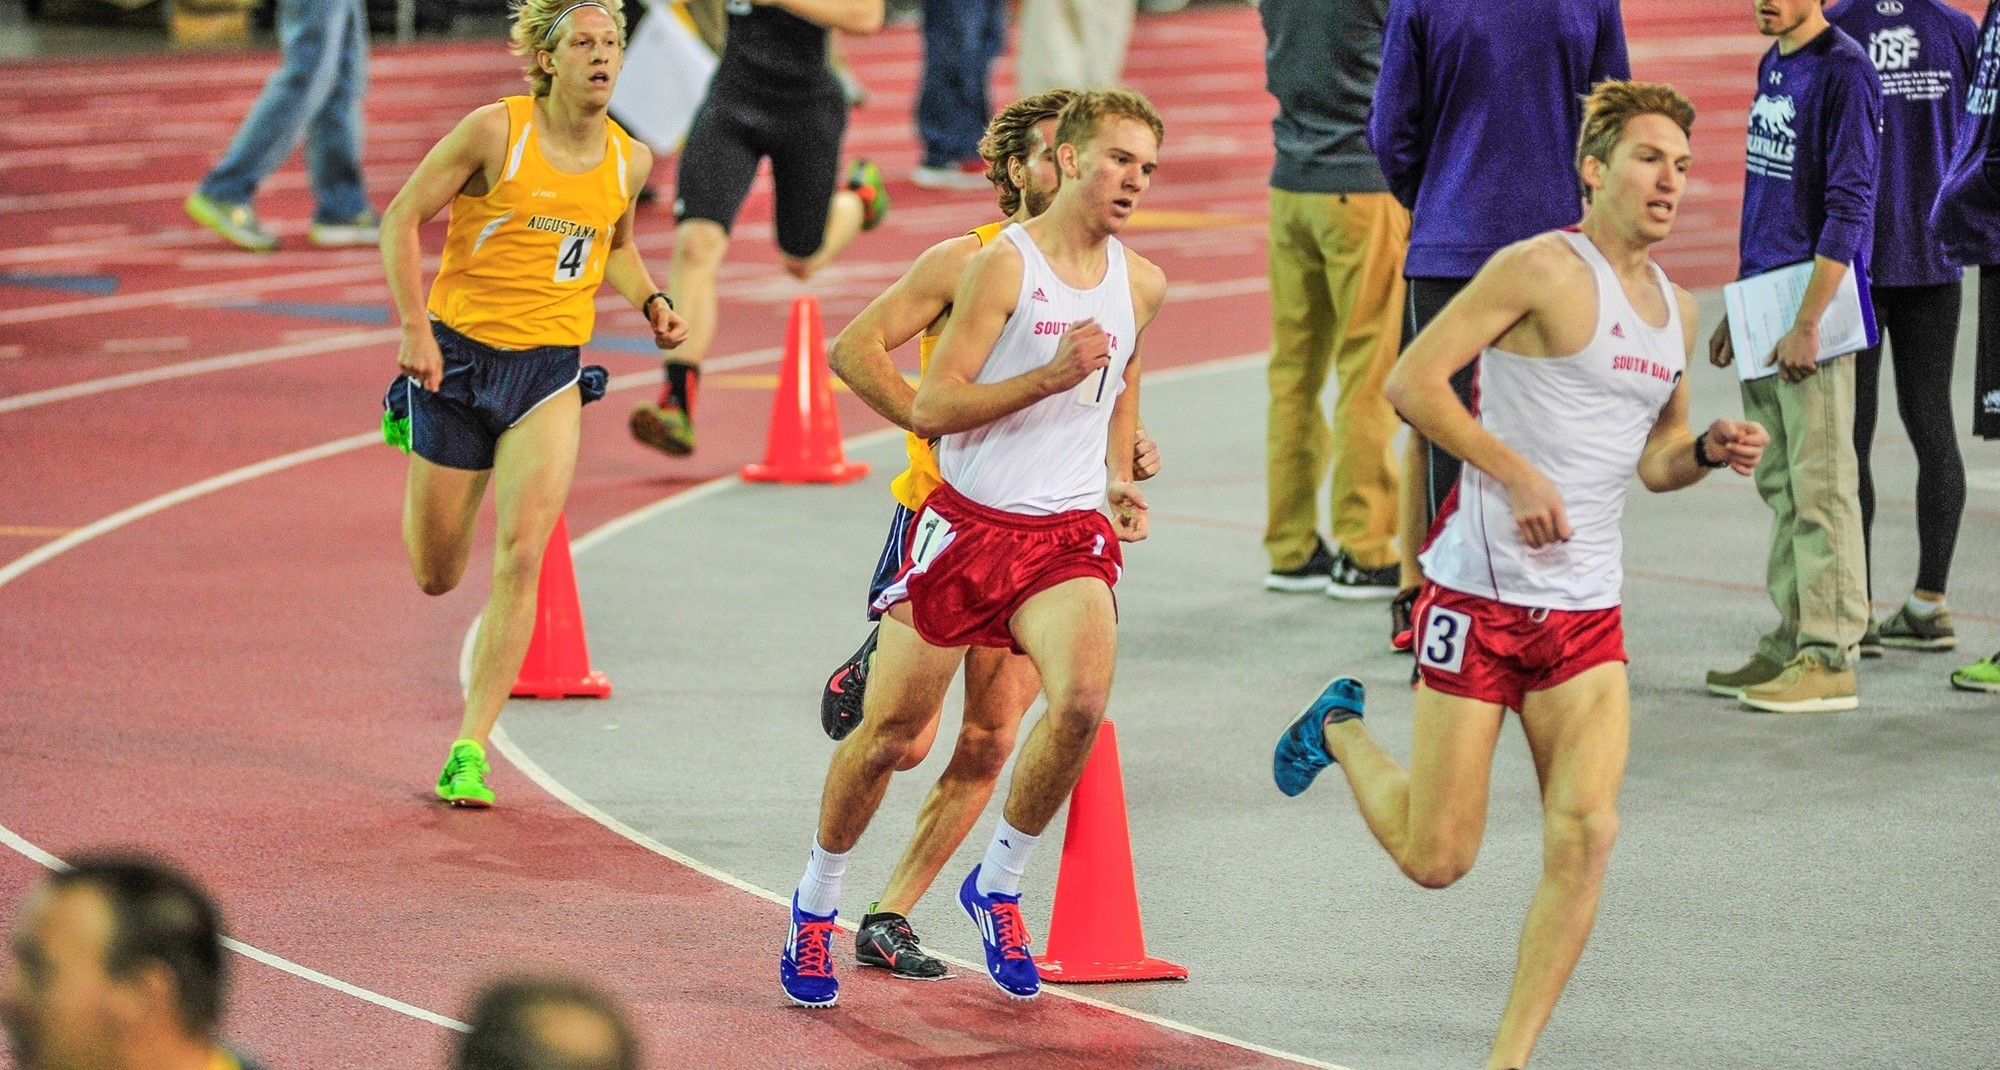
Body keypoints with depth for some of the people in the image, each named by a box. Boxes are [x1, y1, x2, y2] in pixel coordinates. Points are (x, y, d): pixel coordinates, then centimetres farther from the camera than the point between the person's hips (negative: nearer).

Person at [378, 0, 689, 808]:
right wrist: (414, 328, -16)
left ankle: (469, 752, -10)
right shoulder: (496, 131, -11)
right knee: (436, 575, 8)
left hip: (550, 375, 2)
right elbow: (402, 218, -7)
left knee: (521, 557, -16)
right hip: (460, 355, -2)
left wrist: (651, 302, 4)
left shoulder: (629, 161, 3)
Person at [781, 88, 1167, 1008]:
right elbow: (930, 408, -15)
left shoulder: (1141, 283, 7)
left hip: (1066, 534, 3)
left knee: (1082, 700, -24)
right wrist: (1049, 376, -24)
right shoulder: (1002, 265, -10)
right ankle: (816, 902, 29)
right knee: (896, 735, 3)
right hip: (968, 521, -3)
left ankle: (997, 886, -2)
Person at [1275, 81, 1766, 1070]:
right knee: (1436, 858, 1)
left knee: (1585, 835, -11)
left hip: (1587, 612, 6)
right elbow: (1411, 381, -14)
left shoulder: (1676, 309, 14)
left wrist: (1708, 451, 4)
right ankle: (1338, 730, 32)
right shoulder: (1542, 268, -10)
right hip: (1481, 588, -6)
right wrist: (1518, 471, -20)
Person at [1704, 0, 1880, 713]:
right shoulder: (1772, 67, 15)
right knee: (1778, 486, 12)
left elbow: (1849, 207, -16)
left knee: (1820, 485, -7)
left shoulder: (1842, 71, -12)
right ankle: (1789, 646, 18)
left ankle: (1830, 660, -6)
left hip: (1814, 305, -9)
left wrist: (1807, 324, -20)